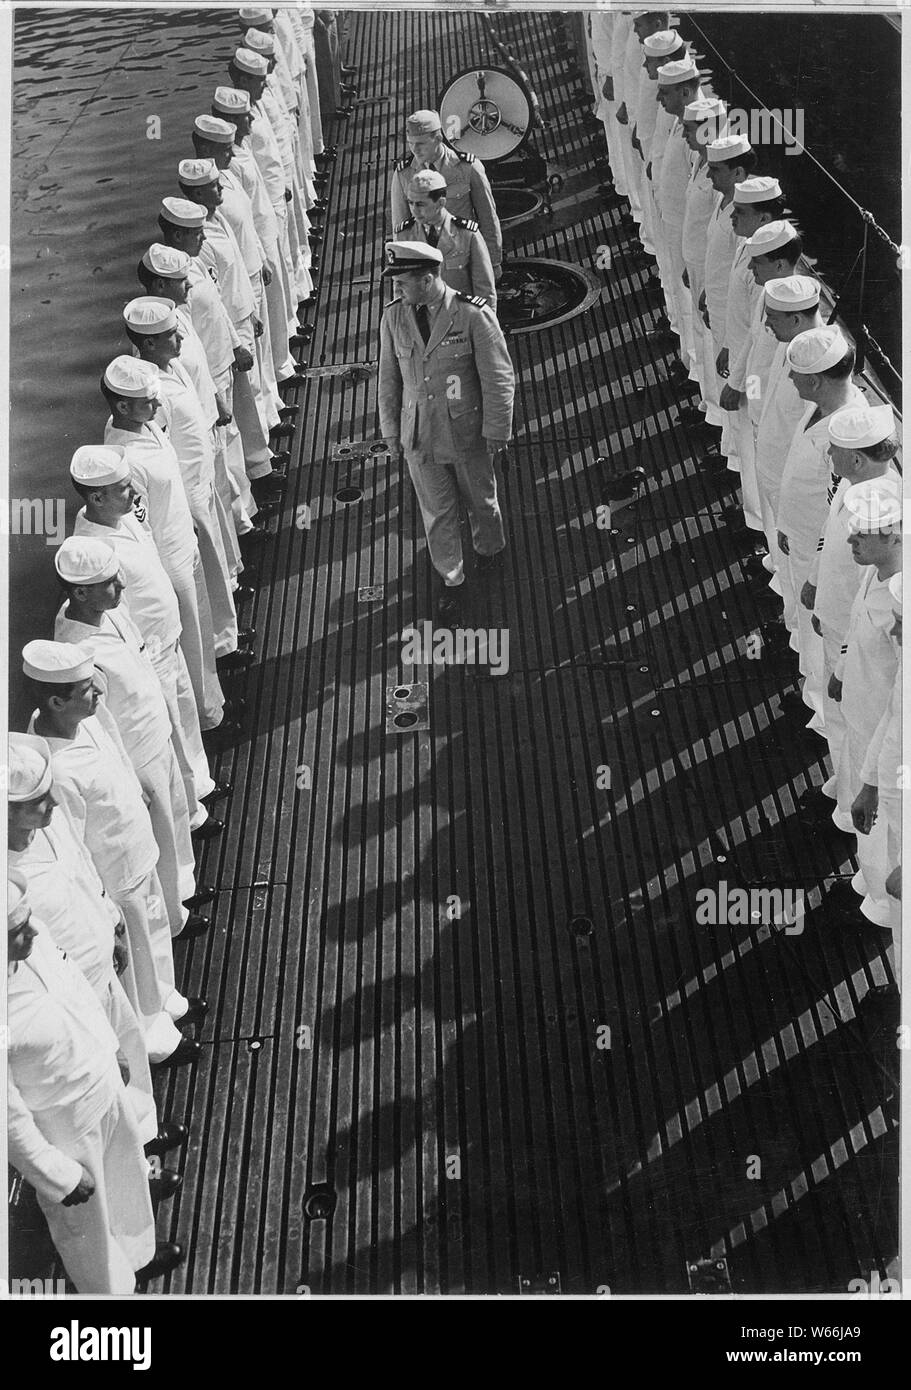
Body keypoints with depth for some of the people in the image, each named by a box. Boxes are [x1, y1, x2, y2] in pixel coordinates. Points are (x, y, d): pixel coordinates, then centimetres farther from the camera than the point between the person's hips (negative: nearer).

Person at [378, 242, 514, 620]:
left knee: (480, 500, 20)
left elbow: (499, 379, -10)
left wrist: (496, 431, -7)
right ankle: (451, 581, 33)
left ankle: (488, 549, 51)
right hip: (419, 436, 2)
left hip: (468, 433, -2)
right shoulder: (393, 317, -6)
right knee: (437, 512, 13)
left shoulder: (473, 315, -18)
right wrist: (391, 430, 9)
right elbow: (388, 380, 5)